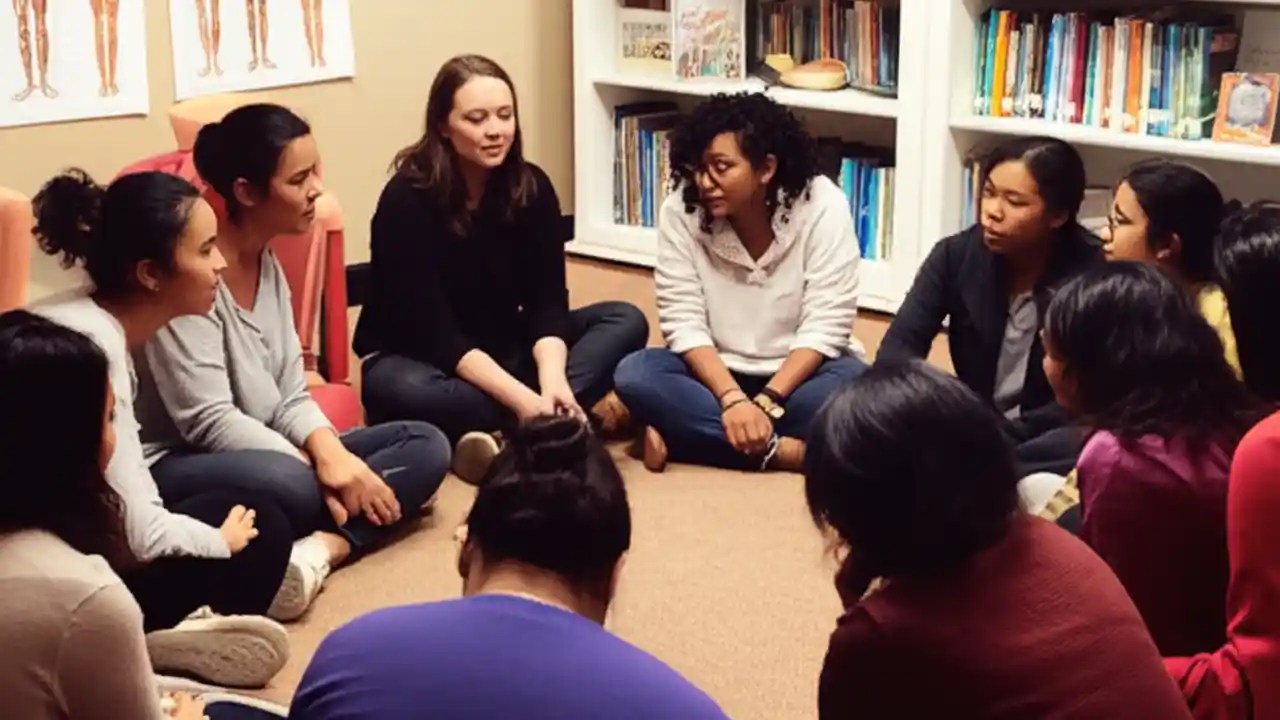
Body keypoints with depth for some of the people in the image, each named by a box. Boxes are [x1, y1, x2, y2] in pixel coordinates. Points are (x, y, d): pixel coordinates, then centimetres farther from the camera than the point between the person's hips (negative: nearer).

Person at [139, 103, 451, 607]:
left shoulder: (268, 266, 9)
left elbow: (291, 398, 5)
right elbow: (207, 420, -22)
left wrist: (328, 452, -17)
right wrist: (318, 466, -26)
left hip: (266, 455, 10)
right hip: (175, 469, -9)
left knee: (426, 446, -8)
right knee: (290, 484, -42)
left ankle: (321, 548, -28)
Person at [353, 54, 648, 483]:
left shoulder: (532, 188, -8)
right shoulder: (407, 200, -22)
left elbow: (547, 302, -12)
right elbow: (435, 333, -26)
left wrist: (552, 382, -33)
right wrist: (525, 400, -37)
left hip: (505, 349, 5)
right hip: (414, 358, -5)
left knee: (626, 322, -14)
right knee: (406, 391, -40)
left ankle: (508, 433, -31)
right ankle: (560, 418, -26)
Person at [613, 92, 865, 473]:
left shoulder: (822, 207, -17)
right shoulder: (680, 211, -13)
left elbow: (824, 327, -18)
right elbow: (683, 322, -14)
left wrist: (764, 403, -28)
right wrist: (732, 399, -29)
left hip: (799, 372, -1)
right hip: (716, 370, 2)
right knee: (635, 375, -26)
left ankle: (691, 433, -27)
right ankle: (781, 449, -30)